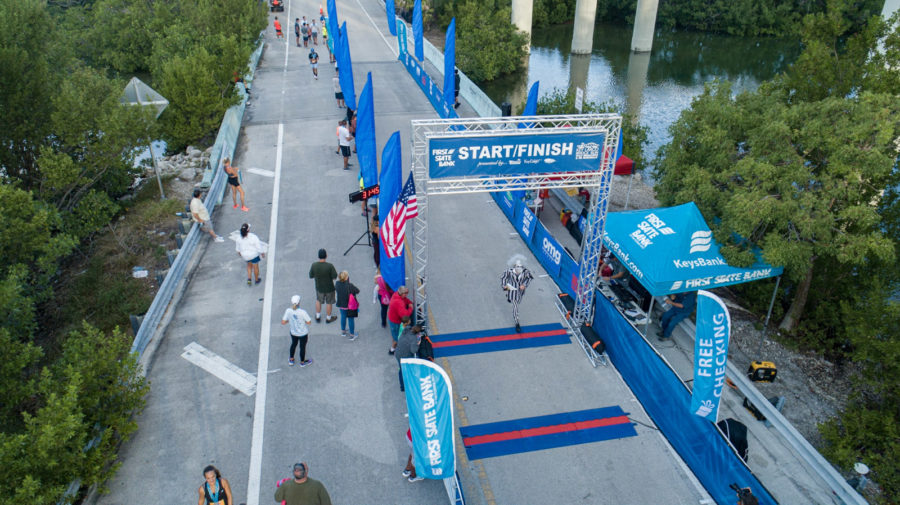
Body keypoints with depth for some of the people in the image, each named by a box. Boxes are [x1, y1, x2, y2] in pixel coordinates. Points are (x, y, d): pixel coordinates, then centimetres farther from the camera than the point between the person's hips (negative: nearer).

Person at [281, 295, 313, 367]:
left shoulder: (288, 311, -22)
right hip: (303, 334, -3)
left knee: (293, 344, 31)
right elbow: (308, 322, -21)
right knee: (302, 347, 20)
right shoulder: (302, 312, -33)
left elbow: (283, 322, -13)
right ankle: (302, 362, 43)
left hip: (293, 332, 3)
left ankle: (291, 360, 49)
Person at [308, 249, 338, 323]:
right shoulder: (330, 266, -29)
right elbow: (335, 277, -20)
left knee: (318, 300, 28)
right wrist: (335, 272, 1)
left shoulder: (314, 265, -21)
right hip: (329, 288, -2)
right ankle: (328, 318, 38)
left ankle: (318, 317, 41)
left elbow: (311, 276, -7)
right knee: (329, 302, 19)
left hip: (319, 287, 2)